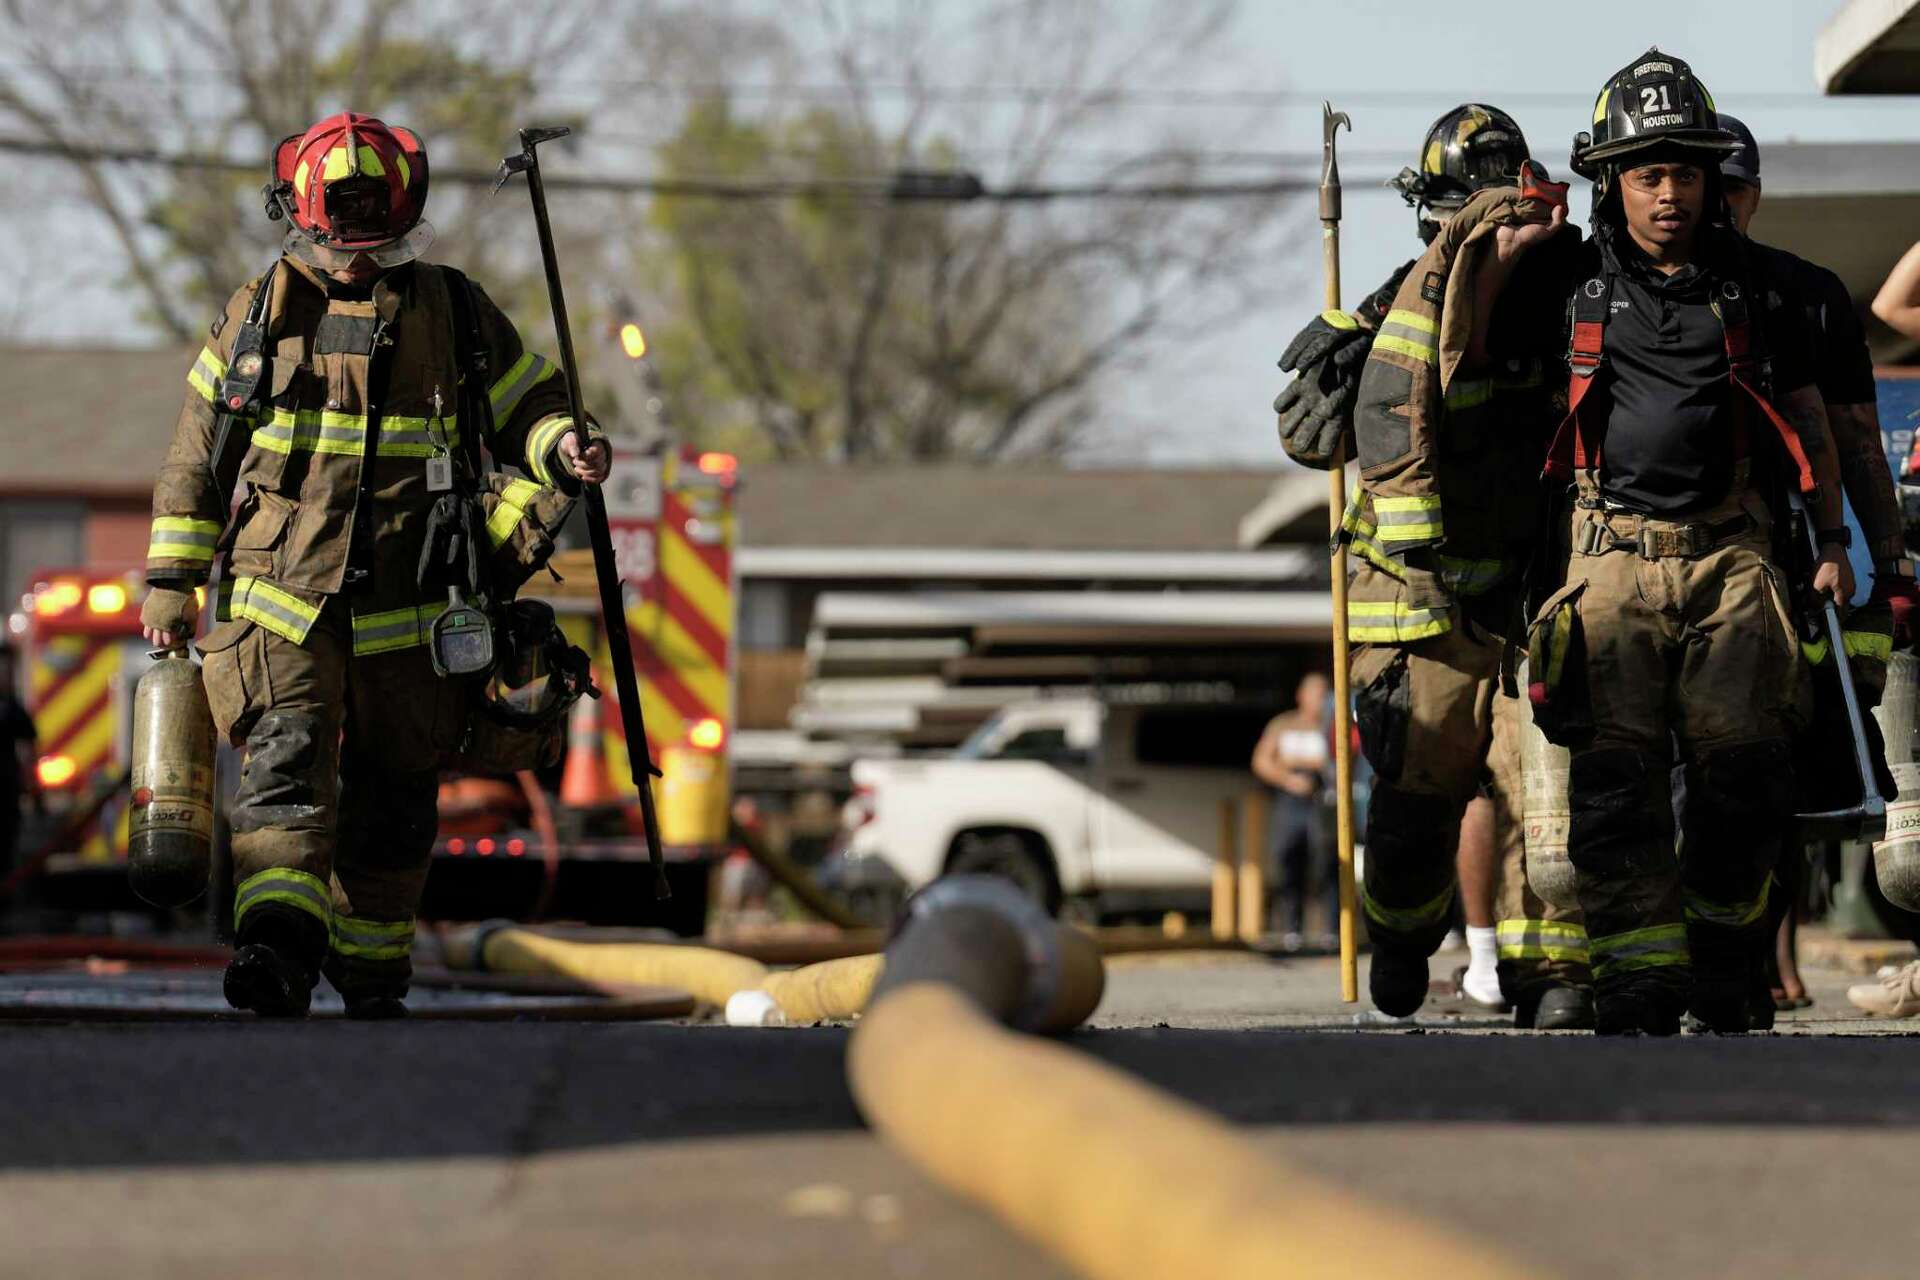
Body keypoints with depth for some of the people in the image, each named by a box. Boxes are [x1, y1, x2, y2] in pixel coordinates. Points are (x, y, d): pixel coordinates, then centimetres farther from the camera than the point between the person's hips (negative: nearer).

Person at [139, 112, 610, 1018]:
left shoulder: (456, 317, 7)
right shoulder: (258, 316, 8)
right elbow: (197, 454, 14)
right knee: (286, 758, -20)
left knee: (391, 800, 8)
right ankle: (278, 947, -36)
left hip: (408, 610, 1)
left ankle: (371, 970, 23)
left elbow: (525, 409, 16)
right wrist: (171, 579, 10)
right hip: (281, 601, -1)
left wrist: (559, 449, -9)